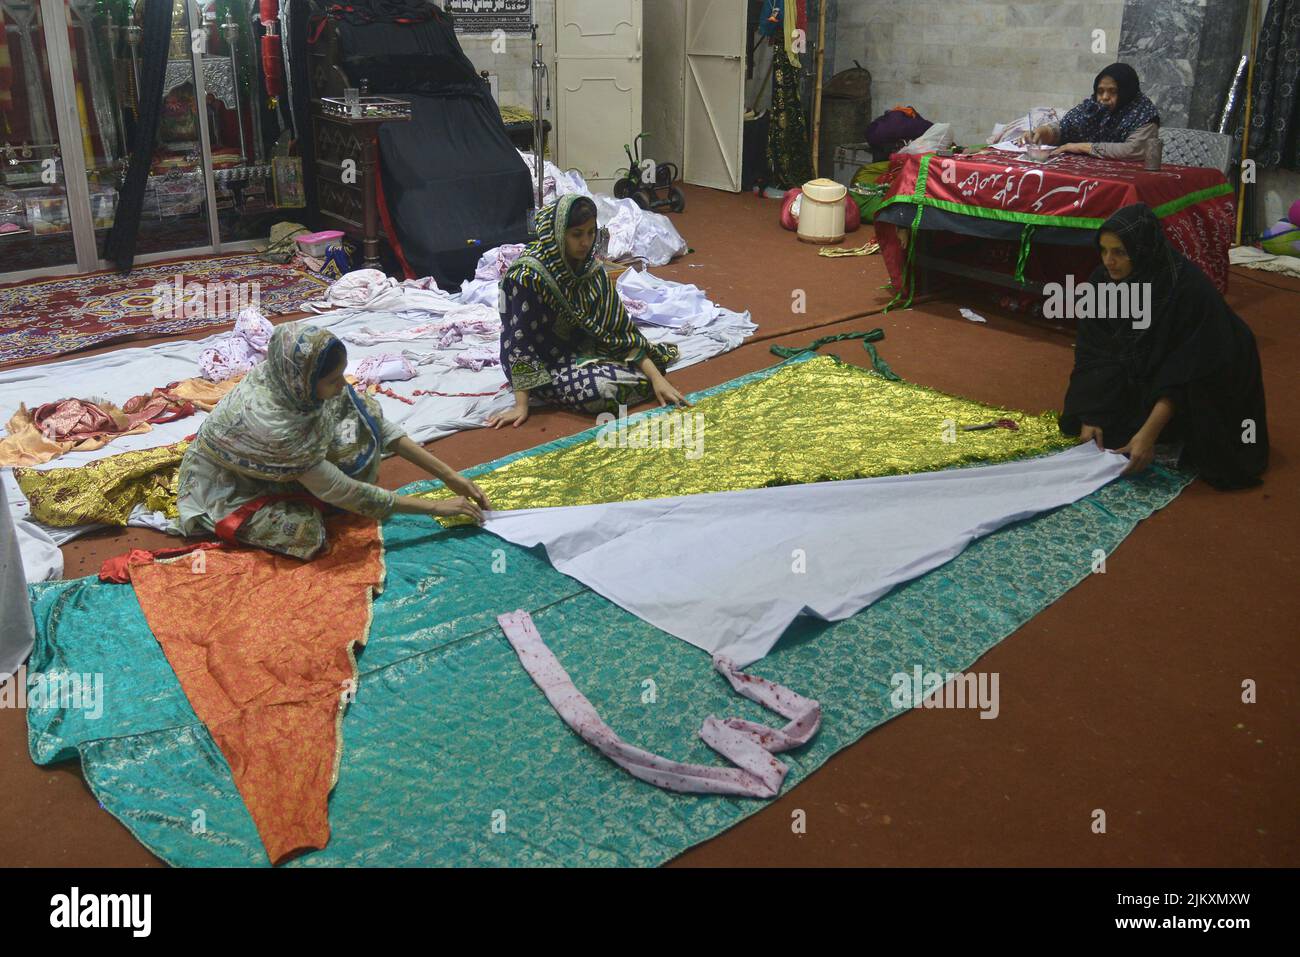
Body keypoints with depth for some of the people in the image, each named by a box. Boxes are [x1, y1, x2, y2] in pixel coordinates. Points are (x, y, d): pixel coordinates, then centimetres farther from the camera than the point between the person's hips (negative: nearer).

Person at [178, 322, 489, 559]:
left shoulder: (295, 381, -23)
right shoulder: (271, 423, -41)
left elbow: (375, 424, -13)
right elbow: (343, 494, -33)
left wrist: (448, 474, -16)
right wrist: (437, 508, -30)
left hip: (267, 466, 6)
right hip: (224, 489, -6)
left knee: (360, 413, -12)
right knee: (306, 533, -29)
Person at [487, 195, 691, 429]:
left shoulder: (589, 267, -6)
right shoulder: (527, 276, -26)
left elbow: (617, 323, -8)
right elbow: (520, 341, -24)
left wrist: (656, 376, -16)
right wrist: (521, 405, -26)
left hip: (578, 349, 6)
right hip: (544, 363, -6)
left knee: (646, 372, -7)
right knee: (602, 389, -30)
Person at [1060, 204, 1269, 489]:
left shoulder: (1189, 289, -30)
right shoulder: (1103, 281, -16)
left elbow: (1186, 373, -31)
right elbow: (1092, 353, -13)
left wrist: (1149, 434, -38)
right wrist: (1089, 418, -23)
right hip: (1141, 374, 4)